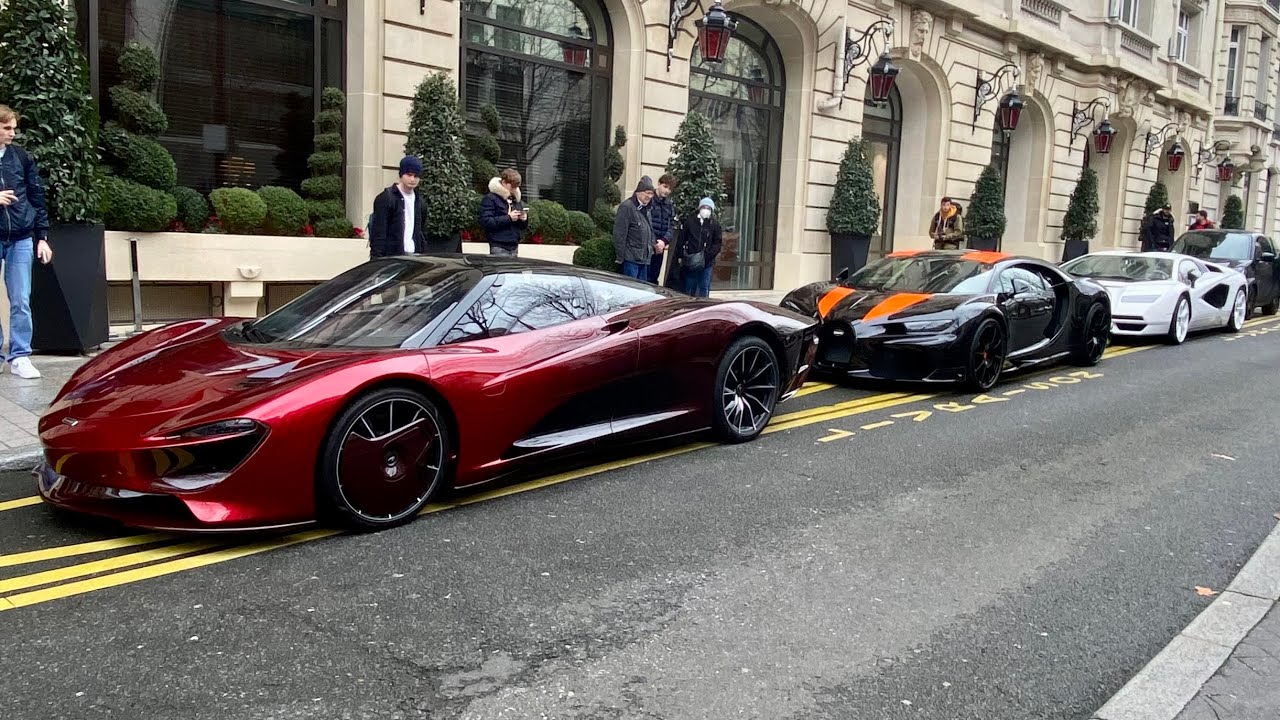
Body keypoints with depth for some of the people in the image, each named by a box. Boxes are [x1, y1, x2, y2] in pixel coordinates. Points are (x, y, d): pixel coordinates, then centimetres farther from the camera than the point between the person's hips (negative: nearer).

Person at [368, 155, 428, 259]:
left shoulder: (420, 202, 16)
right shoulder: (385, 199, -4)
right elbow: (378, 234, -8)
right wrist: (377, 260, -15)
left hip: (413, 257, 6)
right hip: (391, 257, -6)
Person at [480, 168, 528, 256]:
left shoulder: (516, 200, 19)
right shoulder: (490, 199, -2)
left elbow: (523, 227, 24)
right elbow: (485, 222, -15)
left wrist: (524, 220, -1)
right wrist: (508, 218, -17)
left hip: (514, 248, 7)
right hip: (499, 248, -7)